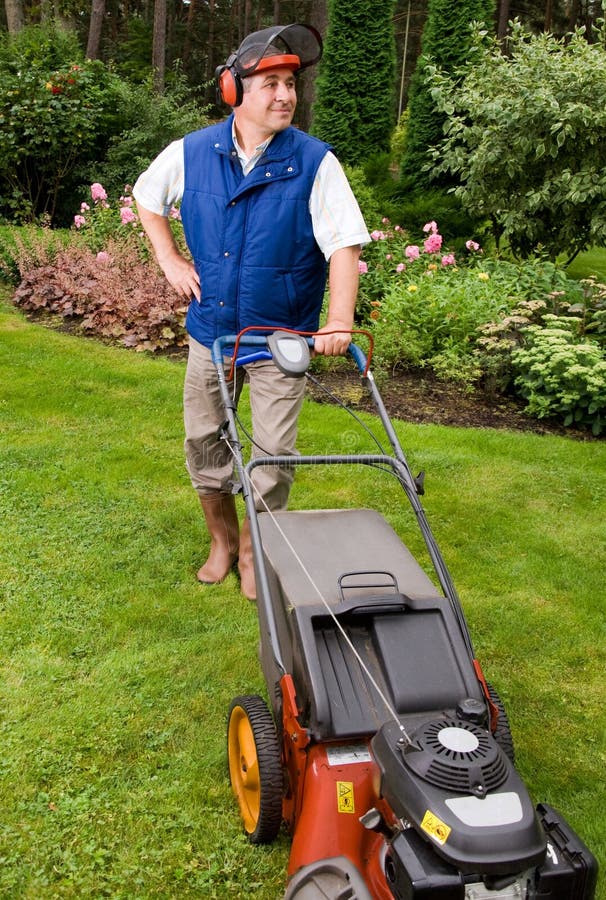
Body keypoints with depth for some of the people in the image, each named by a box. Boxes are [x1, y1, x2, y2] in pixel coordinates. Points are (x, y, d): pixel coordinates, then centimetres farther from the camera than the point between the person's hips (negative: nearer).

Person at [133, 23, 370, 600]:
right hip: (211, 330, 3)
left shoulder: (314, 163, -13)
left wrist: (339, 322, -29)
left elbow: (343, 245, -16)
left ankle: (255, 549, 24)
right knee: (204, 438, 12)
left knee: (273, 450, 2)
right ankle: (222, 539, 34)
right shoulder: (190, 153, -5)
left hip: (283, 336, -3)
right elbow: (146, 197, 15)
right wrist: (170, 259, 4)